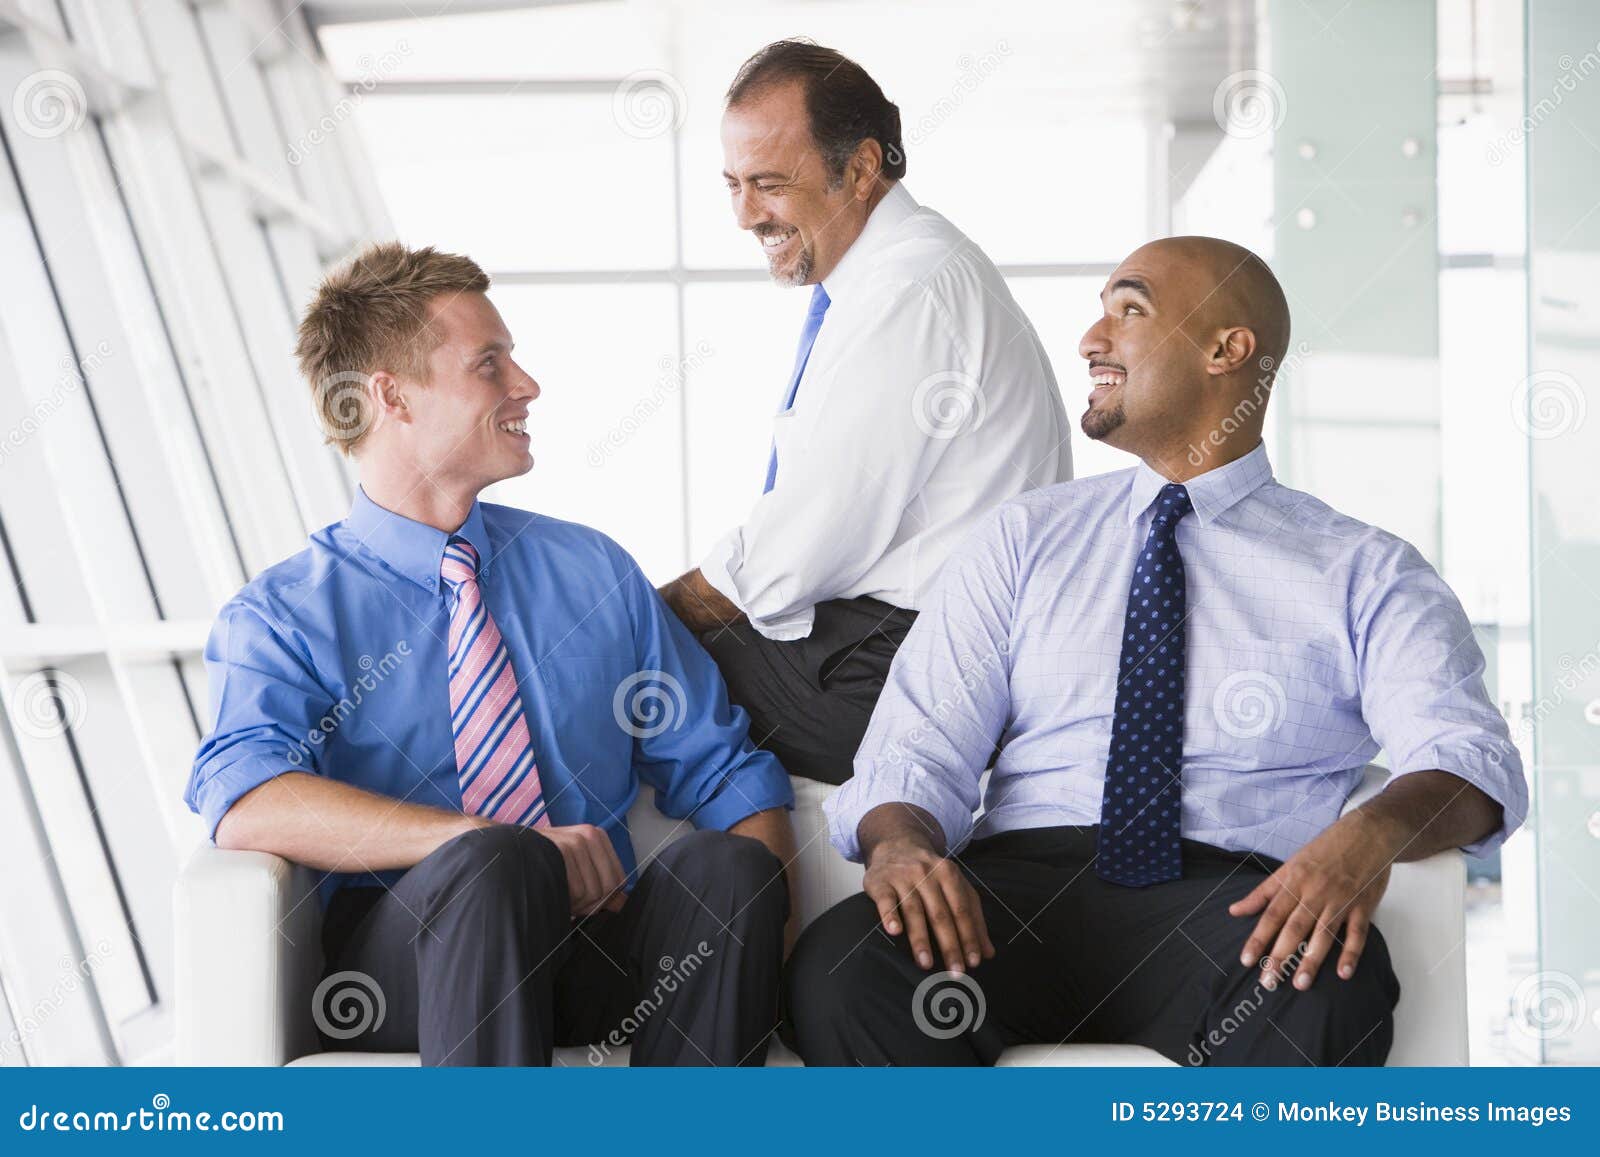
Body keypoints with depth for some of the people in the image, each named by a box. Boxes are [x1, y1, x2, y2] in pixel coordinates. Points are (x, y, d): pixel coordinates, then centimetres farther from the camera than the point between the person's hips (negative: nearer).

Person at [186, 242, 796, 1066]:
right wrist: (494, 845, -27)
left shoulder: (596, 570, 18)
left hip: (599, 953, 4)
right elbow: (245, 802, -16)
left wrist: (765, 909, -8)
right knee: (493, 865, -35)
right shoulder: (281, 618, 3)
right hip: (404, 966, -3)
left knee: (727, 866, -27)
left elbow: (720, 768, 16)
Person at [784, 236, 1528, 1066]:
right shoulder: (1025, 539, 20)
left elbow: (1469, 759, -2)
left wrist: (1370, 833, -26)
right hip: (1020, 891, 2)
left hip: (1235, 907, -2)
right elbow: (918, 748, 11)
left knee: (1324, 992, -38)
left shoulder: (1363, 574, 14)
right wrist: (900, 841, -15)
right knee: (841, 963, -31)